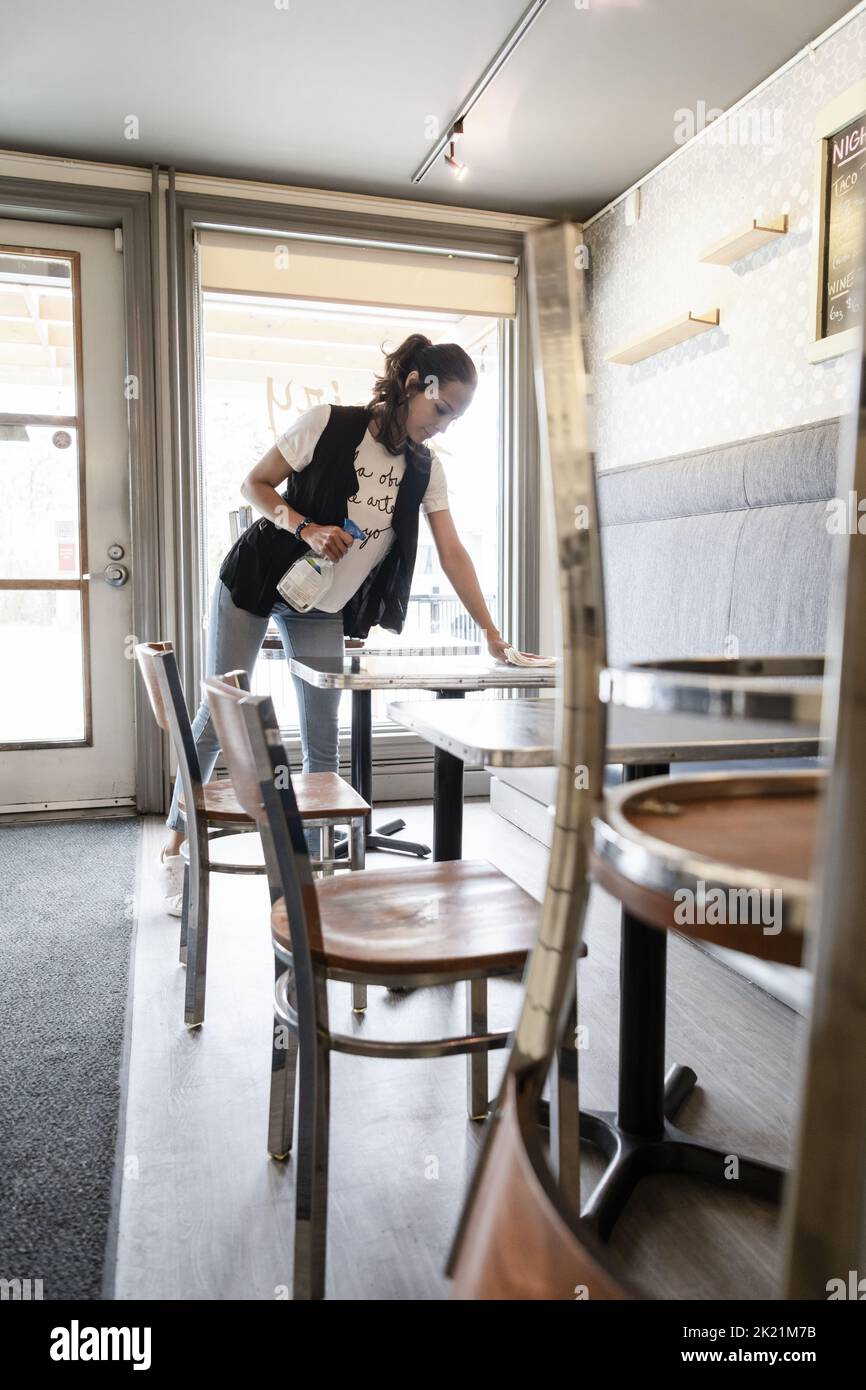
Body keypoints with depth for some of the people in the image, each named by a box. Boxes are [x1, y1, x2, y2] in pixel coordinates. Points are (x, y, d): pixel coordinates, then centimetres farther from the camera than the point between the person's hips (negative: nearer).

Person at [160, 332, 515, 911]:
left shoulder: (426, 469, -3)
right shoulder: (329, 424, -15)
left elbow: (453, 553, -6)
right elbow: (255, 484, -10)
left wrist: (491, 632, -12)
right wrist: (306, 528, -26)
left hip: (324, 609, 4)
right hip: (256, 580, -4)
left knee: (323, 737, -1)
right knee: (220, 714, 0)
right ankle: (175, 843, 17)